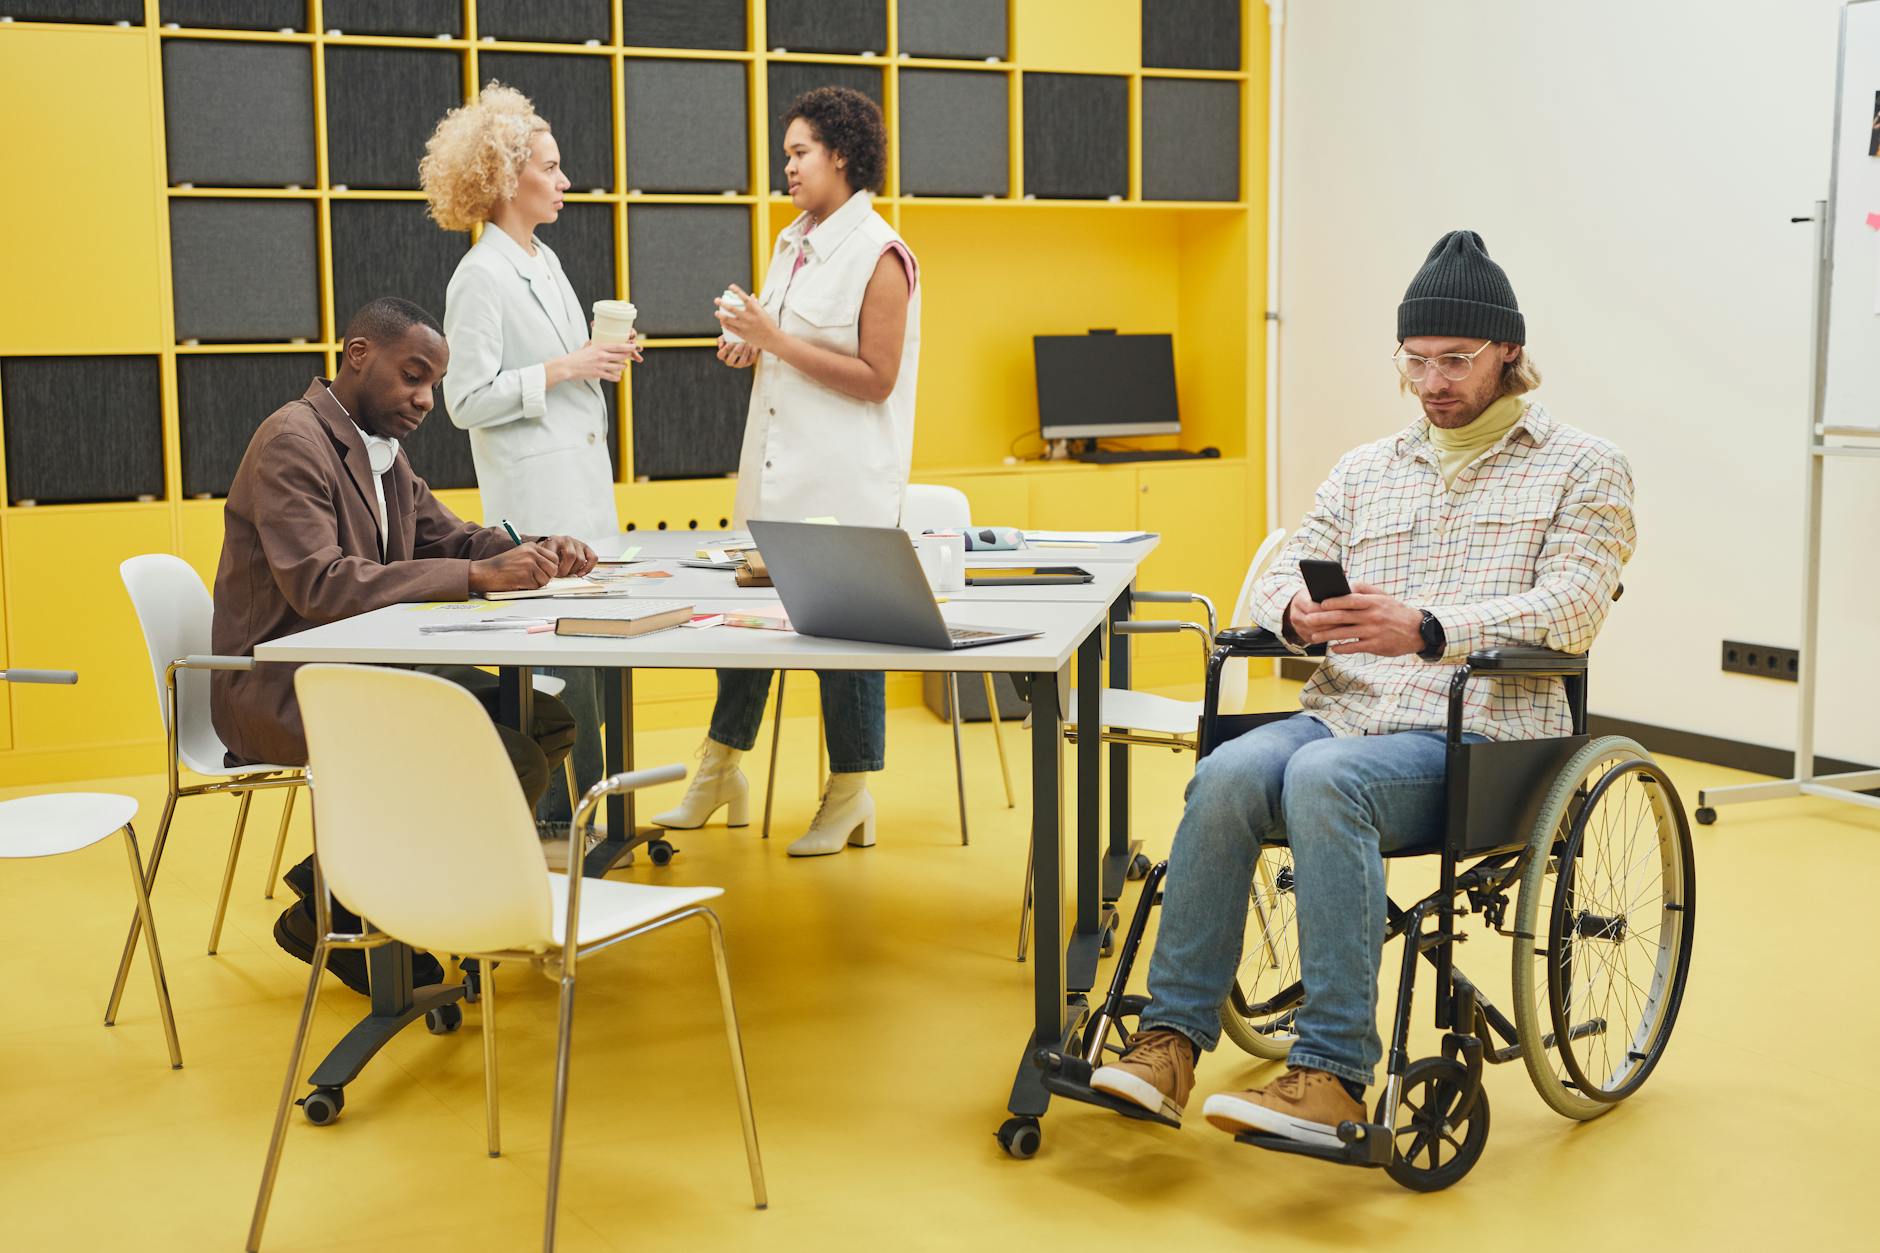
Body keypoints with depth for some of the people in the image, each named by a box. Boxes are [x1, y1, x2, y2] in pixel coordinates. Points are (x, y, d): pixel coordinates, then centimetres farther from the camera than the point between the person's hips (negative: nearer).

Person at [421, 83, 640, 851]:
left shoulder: (544, 262, 17)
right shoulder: (481, 278, -10)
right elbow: (469, 399, -15)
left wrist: (604, 362, 8)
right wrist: (565, 369, -15)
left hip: (582, 485, 9)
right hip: (533, 501, -8)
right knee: (560, 657, -7)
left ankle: (576, 808, 18)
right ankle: (553, 820, 2)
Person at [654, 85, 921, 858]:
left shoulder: (879, 257, -12)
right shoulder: (794, 243, 13)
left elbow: (875, 379, -16)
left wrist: (776, 340, -18)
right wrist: (752, 350, 5)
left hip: (844, 480, -8)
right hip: (776, 467, 8)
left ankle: (851, 797, 14)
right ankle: (719, 775, 24)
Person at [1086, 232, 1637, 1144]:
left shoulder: (1583, 468, 10)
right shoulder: (1365, 469, 24)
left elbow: (1570, 610, -6)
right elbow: (1278, 581, 17)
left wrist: (1427, 630, -23)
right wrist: (1296, 612, -11)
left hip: (1479, 736, -4)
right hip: (1342, 714, 4)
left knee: (1323, 777, -35)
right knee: (1230, 772, -29)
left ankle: (1333, 1074, -33)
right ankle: (1169, 1038, -24)